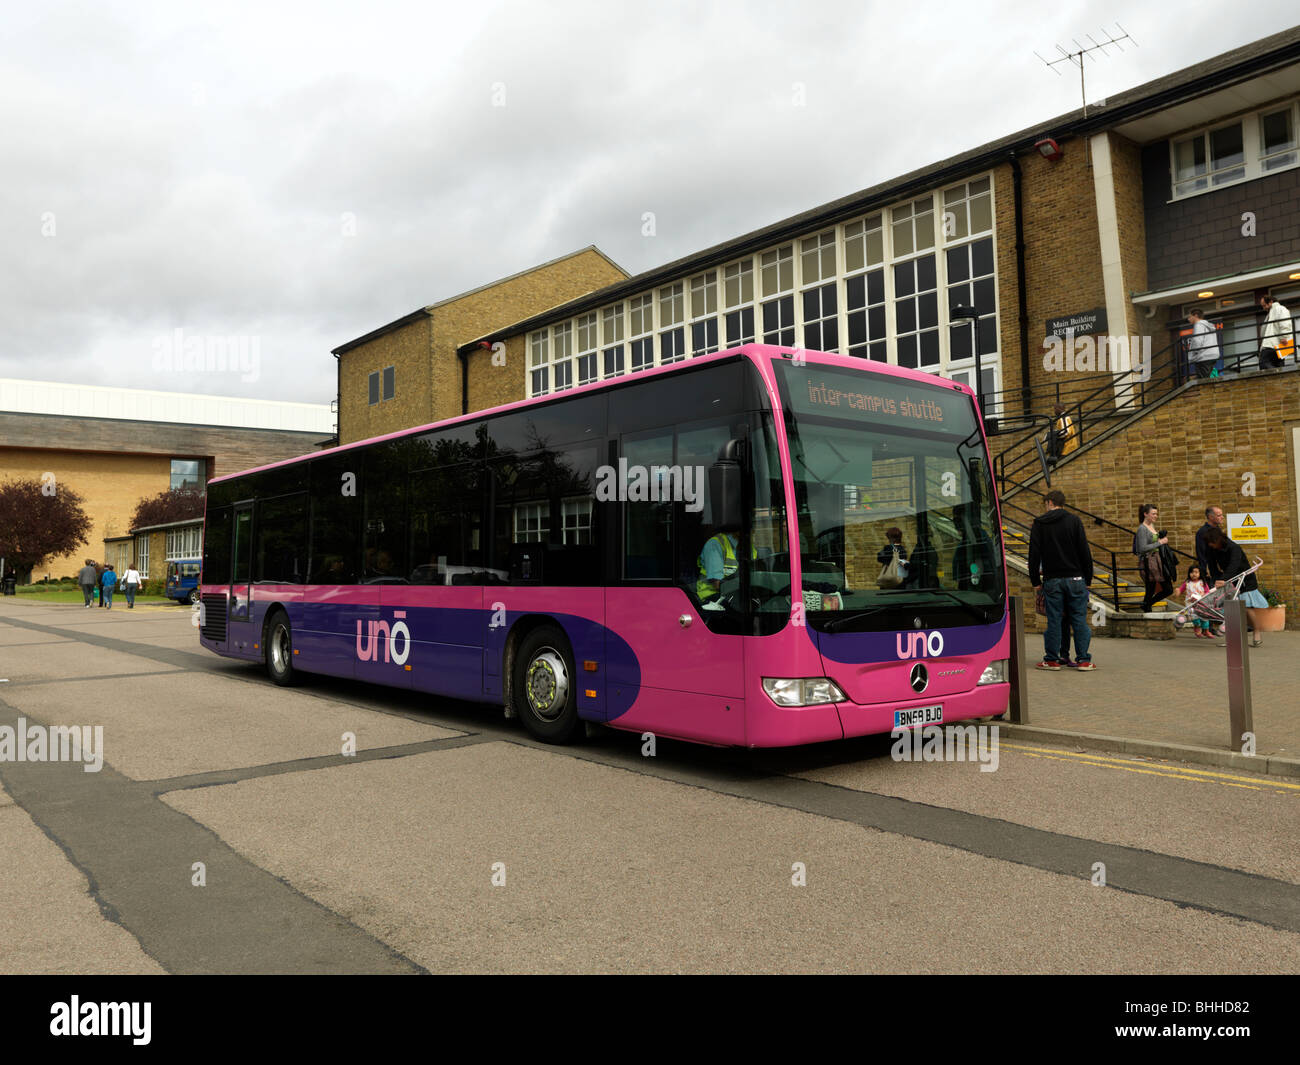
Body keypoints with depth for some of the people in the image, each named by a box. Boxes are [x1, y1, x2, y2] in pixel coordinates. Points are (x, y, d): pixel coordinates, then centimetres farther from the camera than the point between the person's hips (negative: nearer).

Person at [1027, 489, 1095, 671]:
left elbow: (1034, 554, 2)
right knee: (1079, 619, 3)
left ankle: (1052, 660, 8)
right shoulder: (1074, 520, 3)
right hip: (1075, 578, 0)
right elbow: (1084, 551, 0)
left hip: (1052, 580, 0)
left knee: (1054, 620, 4)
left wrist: (1035, 580, 7)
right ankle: (1084, 660, 4)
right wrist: (1088, 578, 6)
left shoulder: (1039, 524, 3)